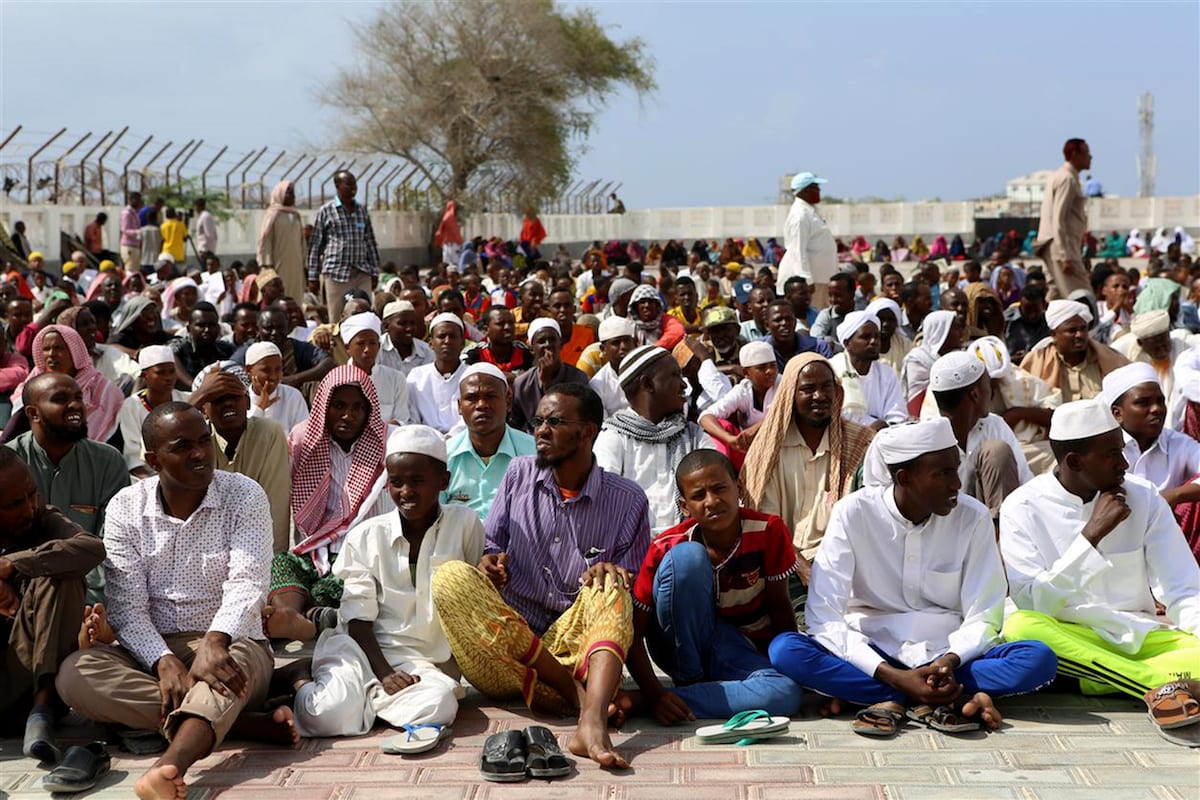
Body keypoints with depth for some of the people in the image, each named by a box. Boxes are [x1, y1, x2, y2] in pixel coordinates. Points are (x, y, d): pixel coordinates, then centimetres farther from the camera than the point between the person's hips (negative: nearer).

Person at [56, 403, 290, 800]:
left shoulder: (245, 496, -4)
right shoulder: (126, 508, 0)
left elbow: (246, 583, -17)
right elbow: (127, 607, -7)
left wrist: (215, 642, -38)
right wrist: (164, 662, -27)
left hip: (230, 644, -2)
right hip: (153, 649, 3)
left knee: (224, 669, -38)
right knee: (74, 673, -26)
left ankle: (170, 766, -67)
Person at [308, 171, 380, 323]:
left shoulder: (362, 210, 13)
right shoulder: (326, 211, 2)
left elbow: (371, 242, 17)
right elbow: (315, 246, 4)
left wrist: (374, 271, 11)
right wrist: (313, 277, 0)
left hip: (362, 274, 3)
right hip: (336, 273, -3)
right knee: (336, 320, -1)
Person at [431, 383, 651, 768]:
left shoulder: (627, 500, 4)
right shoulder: (519, 474, 9)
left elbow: (634, 588, 7)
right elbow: (491, 546, 14)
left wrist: (610, 573, -17)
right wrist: (490, 563, -10)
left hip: (570, 644, -1)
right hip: (500, 650, 2)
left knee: (608, 588, -29)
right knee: (452, 576, -26)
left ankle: (592, 722, -52)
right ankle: (577, 690, -29)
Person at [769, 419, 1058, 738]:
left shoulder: (973, 517, -5)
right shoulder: (853, 513, -11)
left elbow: (983, 618, -4)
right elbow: (824, 617, -15)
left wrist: (949, 661, -26)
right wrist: (894, 677, -27)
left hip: (946, 655, 1)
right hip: (871, 654, -1)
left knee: (1039, 658, -24)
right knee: (784, 650, -29)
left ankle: (892, 702, -25)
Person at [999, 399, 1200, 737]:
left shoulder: (1145, 500, 4)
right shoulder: (1023, 507, -4)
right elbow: (1031, 605, -13)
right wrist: (1092, 534, -17)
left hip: (1141, 638, 2)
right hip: (1067, 639, -1)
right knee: (1019, 627, -36)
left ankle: (1094, 682, -27)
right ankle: (1158, 684, -33)